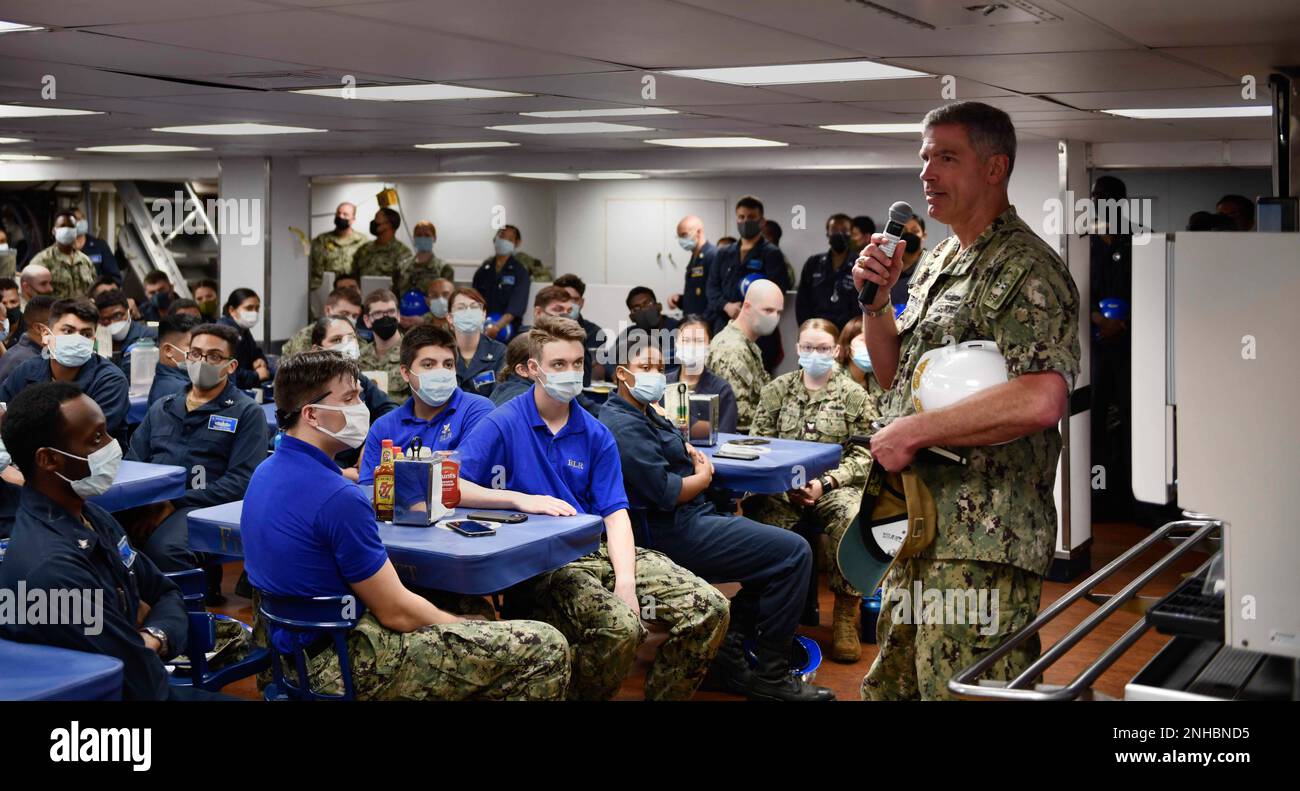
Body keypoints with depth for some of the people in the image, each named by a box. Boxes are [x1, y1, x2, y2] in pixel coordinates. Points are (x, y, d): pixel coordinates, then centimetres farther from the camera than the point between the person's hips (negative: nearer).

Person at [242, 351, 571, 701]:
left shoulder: (266, 473, 6)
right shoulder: (338, 498, -25)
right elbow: (396, 613, -18)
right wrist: (471, 632, 1)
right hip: (348, 664, -10)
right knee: (546, 649, -11)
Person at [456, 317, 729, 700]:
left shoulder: (596, 435, 11)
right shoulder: (501, 425, -3)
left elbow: (615, 513, 4)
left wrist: (626, 580, -12)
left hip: (598, 549, 5)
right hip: (537, 562, -5)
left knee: (708, 608, -12)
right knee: (620, 626, -33)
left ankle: (661, 695, 11)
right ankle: (576, 693, -2)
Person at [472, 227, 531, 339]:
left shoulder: (520, 272, -2)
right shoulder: (484, 270, 8)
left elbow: (517, 305, -15)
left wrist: (498, 326, -29)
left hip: (508, 328, -3)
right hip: (483, 329, 3)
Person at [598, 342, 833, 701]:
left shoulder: (643, 414, 14)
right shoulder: (625, 427, -18)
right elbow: (667, 492, -23)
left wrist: (688, 451, 4)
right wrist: (703, 477, -3)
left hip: (685, 525, 11)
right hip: (676, 535, -11)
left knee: (777, 547, 18)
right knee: (794, 553, -12)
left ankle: (731, 654, 13)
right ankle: (771, 677, -4)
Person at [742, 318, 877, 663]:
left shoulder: (853, 395, 7)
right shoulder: (776, 389, 14)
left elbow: (864, 454, 1)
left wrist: (825, 483, -15)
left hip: (835, 487, -2)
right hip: (781, 486, 2)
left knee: (854, 521, -35)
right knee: (756, 513, -32)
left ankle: (845, 616, -19)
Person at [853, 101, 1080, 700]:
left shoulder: (1026, 269, -12)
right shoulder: (937, 262, 18)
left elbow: (1041, 401, -26)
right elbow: (895, 374, 24)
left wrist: (912, 432, -19)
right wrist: (876, 300, 5)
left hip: (982, 540, -9)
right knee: (891, 684, 16)